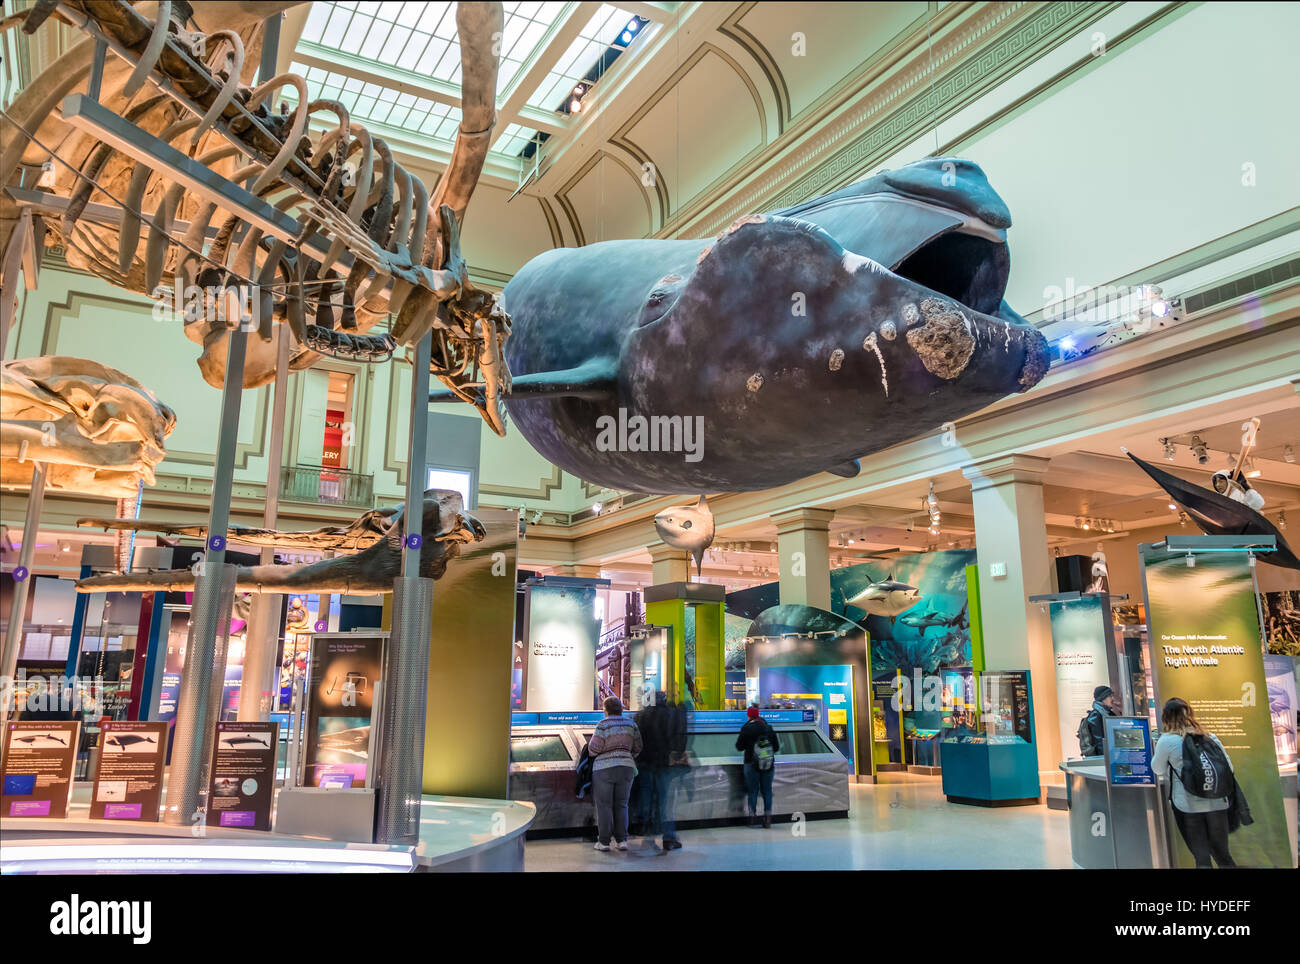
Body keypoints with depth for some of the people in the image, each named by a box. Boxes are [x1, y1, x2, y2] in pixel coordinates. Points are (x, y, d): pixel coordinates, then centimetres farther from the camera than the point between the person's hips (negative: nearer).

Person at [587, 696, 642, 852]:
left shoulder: (603, 725, -10)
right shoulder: (630, 723, 4)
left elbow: (594, 749, -12)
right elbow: (637, 747, 8)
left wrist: (591, 742, 9)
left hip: (604, 768, -4)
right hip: (626, 767, 4)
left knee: (604, 805, 4)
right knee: (621, 805, 12)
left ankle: (604, 842, 6)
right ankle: (622, 840, 9)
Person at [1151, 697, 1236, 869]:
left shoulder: (1166, 741, -8)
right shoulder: (1210, 737, 6)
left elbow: (1159, 770, 4)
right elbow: (1229, 767, 11)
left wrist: (1156, 751, 18)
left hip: (1189, 808, -4)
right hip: (1217, 804, 4)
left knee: (1202, 857, 5)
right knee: (1222, 854, 18)